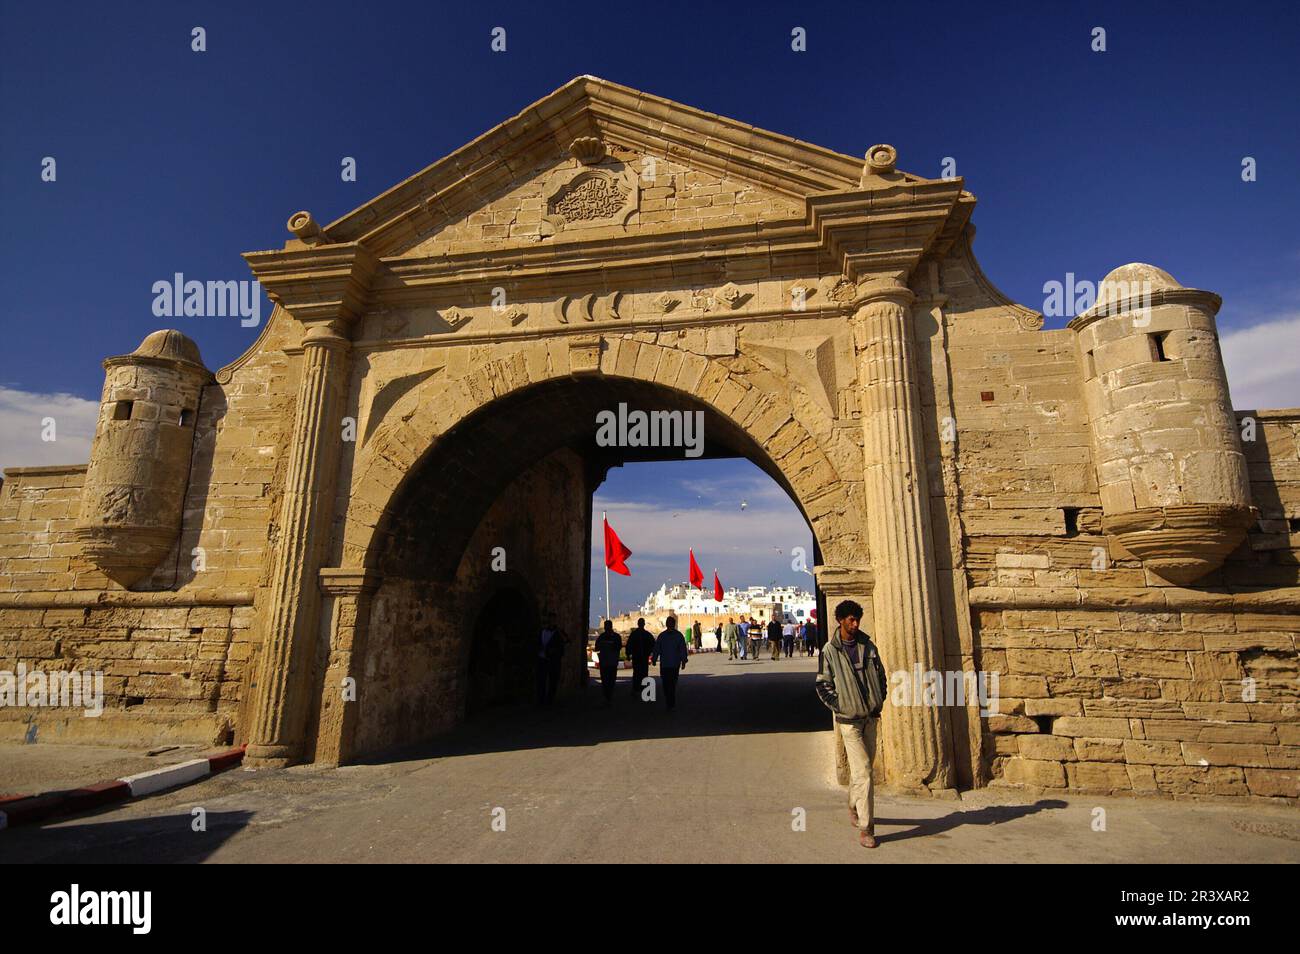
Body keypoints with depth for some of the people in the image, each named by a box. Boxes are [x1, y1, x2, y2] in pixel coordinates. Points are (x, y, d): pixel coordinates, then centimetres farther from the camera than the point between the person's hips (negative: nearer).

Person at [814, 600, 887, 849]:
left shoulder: (868, 646, 3)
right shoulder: (830, 651, -10)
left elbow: (881, 675, 12)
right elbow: (822, 685, -5)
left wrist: (879, 702, 5)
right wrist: (839, 707, -11)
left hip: (870, 716, 5)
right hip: (849, 719, -5)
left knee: (863, 766, 17)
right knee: (862, 771, -8)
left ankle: (854, 806, 40)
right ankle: (865, 828, 1)